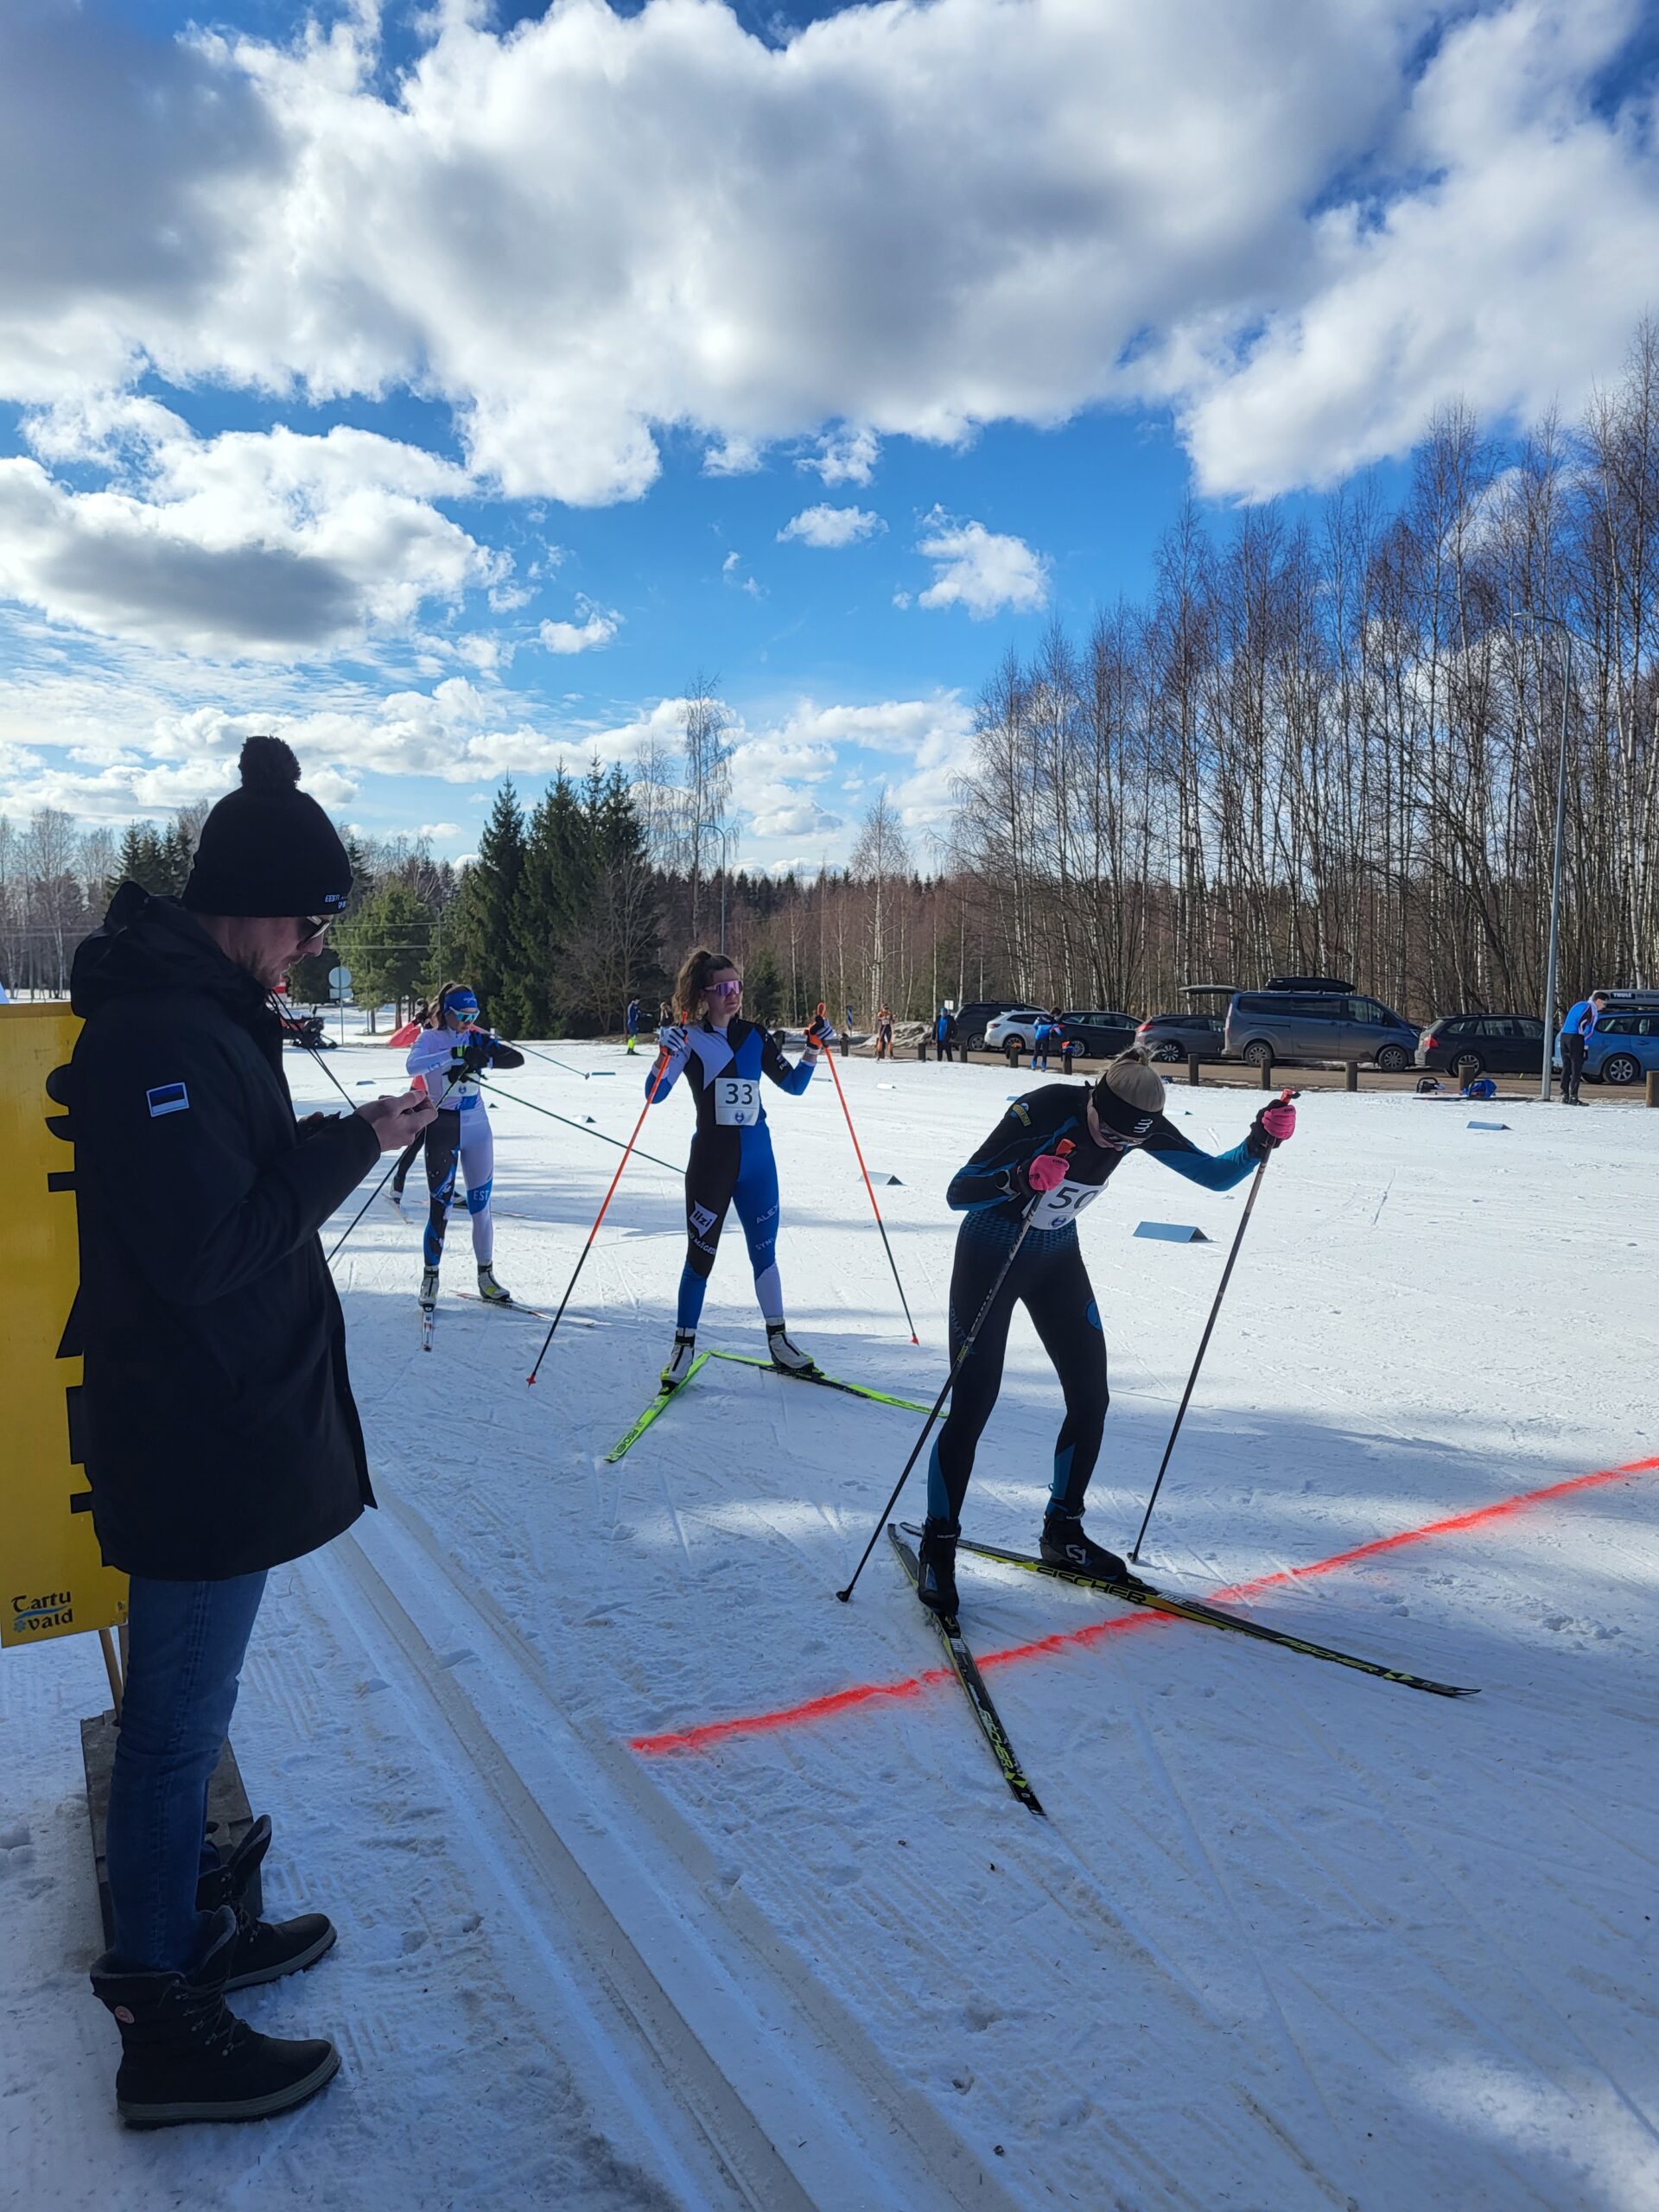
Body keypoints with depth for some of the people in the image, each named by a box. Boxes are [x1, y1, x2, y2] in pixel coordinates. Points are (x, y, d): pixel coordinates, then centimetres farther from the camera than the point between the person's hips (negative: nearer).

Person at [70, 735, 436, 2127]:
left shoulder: (200, 1010, 10)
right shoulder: (158, 1034, -22)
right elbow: (209, 1250, -26)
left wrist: (342, 1140, 1)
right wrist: (350, 1146, -18)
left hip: (227, 1427, 10)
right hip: (200, 1447, -10)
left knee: (185, 1709, 23)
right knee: (179, 1724, 5)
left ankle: (194, 1923, 42)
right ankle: (163, 2028, 23)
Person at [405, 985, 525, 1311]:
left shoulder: (477, 1038, 5)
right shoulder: (429, 1039, -4)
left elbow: (517, 1059, -7)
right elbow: (412, 1066, -26)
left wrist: (483, 1059, -24)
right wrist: (456, 1054, -35)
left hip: (477, 1128, 3)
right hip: (442, 1128, -3)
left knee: (481, 1205, 6)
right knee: (440, 1206, -3)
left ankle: (486, 1277, 15)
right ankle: (430, 1277, 10)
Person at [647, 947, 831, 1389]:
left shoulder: (753, 1036, 6)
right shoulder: (689, 1038, -7)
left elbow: (793, 1085, 12)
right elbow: (654, 1095, -17)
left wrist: (814, 1049, -2)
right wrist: (666, 1055, -33)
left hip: (757, 1160, 4)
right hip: (711, 1161, -4)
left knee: (764, 1253, 12)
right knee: (700, 1256, 3)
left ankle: (779, 1342, 23)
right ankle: (683, 1345, 17)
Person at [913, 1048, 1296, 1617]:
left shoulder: (1142, 1122, -14)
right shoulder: (1042, 1111, -31)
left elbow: (1215, 1175, -5)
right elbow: (957, 1193, -31)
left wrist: (1261, 1141, -23)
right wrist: (1020, 1180, -49)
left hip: (1057, 1256, 6)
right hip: (989, 1255, -5)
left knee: (1090, 1398, 2)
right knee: (973, 1406, -8)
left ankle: (1063, 1532, 21)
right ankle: (938, 1546, 9)